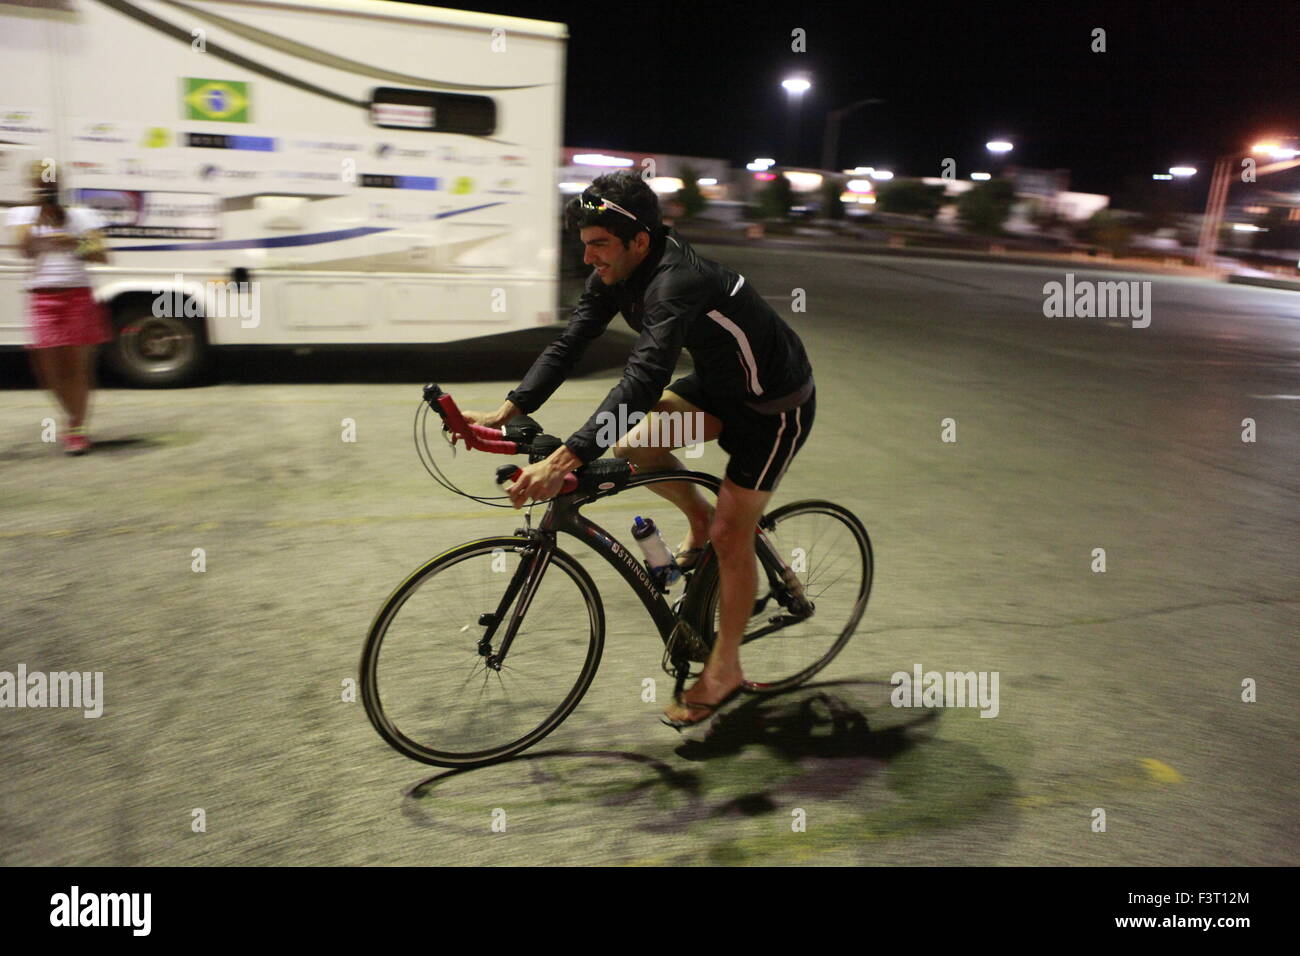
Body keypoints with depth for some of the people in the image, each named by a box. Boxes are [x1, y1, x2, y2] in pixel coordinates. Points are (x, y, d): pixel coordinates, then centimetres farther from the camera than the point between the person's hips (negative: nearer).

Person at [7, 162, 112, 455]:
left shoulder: (81, 215, 8)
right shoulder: (23, 214, 9)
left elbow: (101, 255, 1)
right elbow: (24, 246, -9)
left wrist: (75, 243, -15)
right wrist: (39, 211, -9)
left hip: (78, 296, -1)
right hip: (42, 297, 1)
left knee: (77, 365, -3)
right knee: (50, 366, -1)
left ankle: (76, 428, 6)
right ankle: (75, 420, 20)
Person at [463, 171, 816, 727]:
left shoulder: (677, 282, -36)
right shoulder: (618, 272, -9)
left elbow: (643, 379, -47)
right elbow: (570, 343, -10)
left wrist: (564, 460, -54)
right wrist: (507, 410, -21)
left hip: (777, 406, -8)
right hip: (721, 383, 8)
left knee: (732, 535, -7)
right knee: (635, 448, -7)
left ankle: (724, 670, 11)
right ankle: (700, 521, 20)